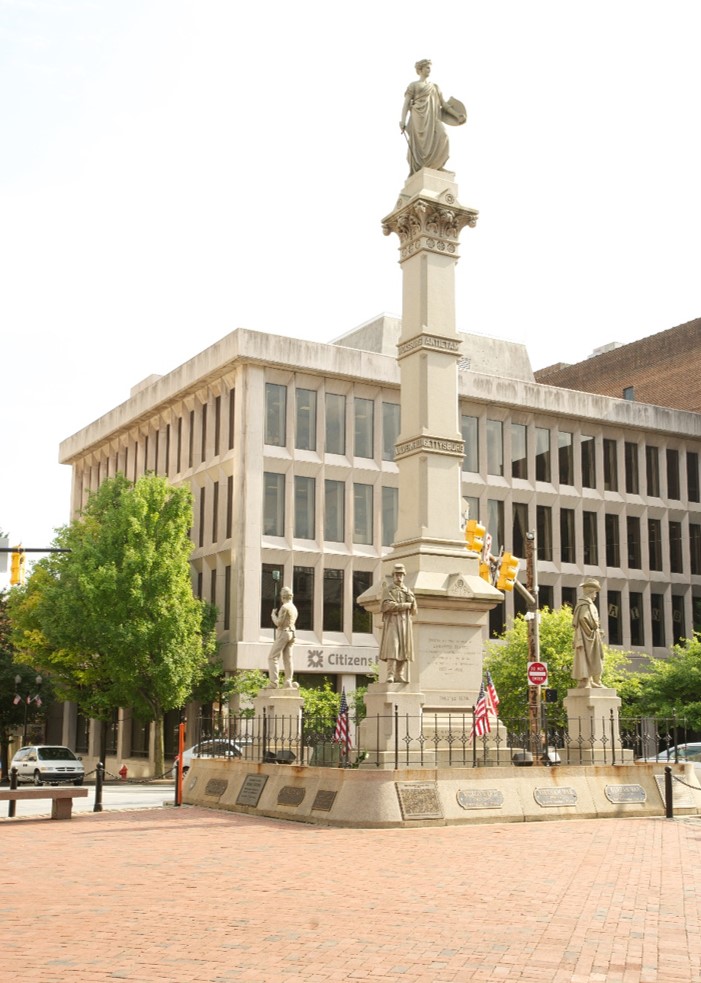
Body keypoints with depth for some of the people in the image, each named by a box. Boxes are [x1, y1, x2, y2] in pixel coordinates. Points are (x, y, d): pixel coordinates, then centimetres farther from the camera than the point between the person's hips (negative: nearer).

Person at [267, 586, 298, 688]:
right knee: (287, 659, 7)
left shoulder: (284, 607, -12)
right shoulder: (294, 608, 16)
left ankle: (274, 682, -17)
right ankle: (288, 683, 3)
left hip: (283, 633, -9)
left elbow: (278, 623, -17)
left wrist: (273, 614, 0)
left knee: (273, 657, -8)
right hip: (291, 633, 9)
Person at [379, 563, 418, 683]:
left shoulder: (408, 591, 18)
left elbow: (413, 611, 12)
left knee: (403, 650, -1)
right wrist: (406, 605, -8)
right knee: (392, 647, -16)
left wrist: (409, 597, -5)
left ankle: (399, 676, 0)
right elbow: (388, 605, -13)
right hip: (392, 622, -5)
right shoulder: (388, 589, 3)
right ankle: (390, 675, -21)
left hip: (405, 624, 5)